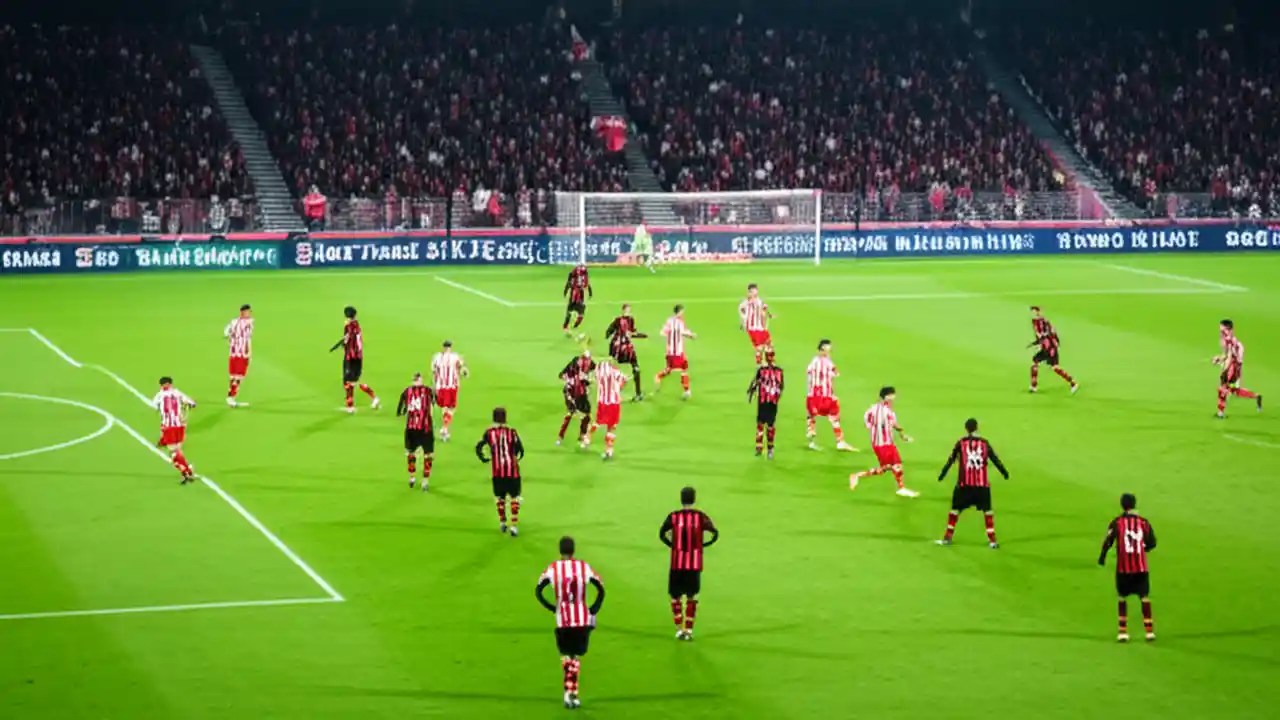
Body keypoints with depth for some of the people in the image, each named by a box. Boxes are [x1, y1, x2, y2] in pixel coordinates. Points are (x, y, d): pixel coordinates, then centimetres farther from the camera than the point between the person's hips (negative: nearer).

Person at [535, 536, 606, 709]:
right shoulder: (584, 567, 0)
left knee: (566, 655, 16)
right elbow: (601, 589, 2)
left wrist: (552, 608, 8)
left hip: (562, 620, 0)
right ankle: (572, 693, -2)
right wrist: (593, 610, 9)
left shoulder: (552, 569, -2)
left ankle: (569, 692, 0)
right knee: (577, 656, 11)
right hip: (583, 619, 0)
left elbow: (538, 591, -2)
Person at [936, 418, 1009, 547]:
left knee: (955, 509, 14)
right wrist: (1004, 472, 21)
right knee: (987, 510, 10)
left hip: (964, 483, 0)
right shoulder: (984, 443, 3)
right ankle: (992, 540, 6)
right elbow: (995, 459, 8)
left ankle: (947, 537, 16)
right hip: (982, 483, 0)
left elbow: (951, 460, 3)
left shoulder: (961, 443, 0)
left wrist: (942, 474, 14)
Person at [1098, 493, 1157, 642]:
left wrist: (1102, 557, 7)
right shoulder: (1144, 522, 1)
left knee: (1123, 598, 12)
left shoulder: (1117, 523, -5)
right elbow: (1152, 543, 5)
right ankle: (1149, 630, 1)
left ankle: (1123, 631, 10)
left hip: (1123, 568, -1)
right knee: (1145, 597, 6)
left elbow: (1108, 541, -9)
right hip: (1141, 567, 1)